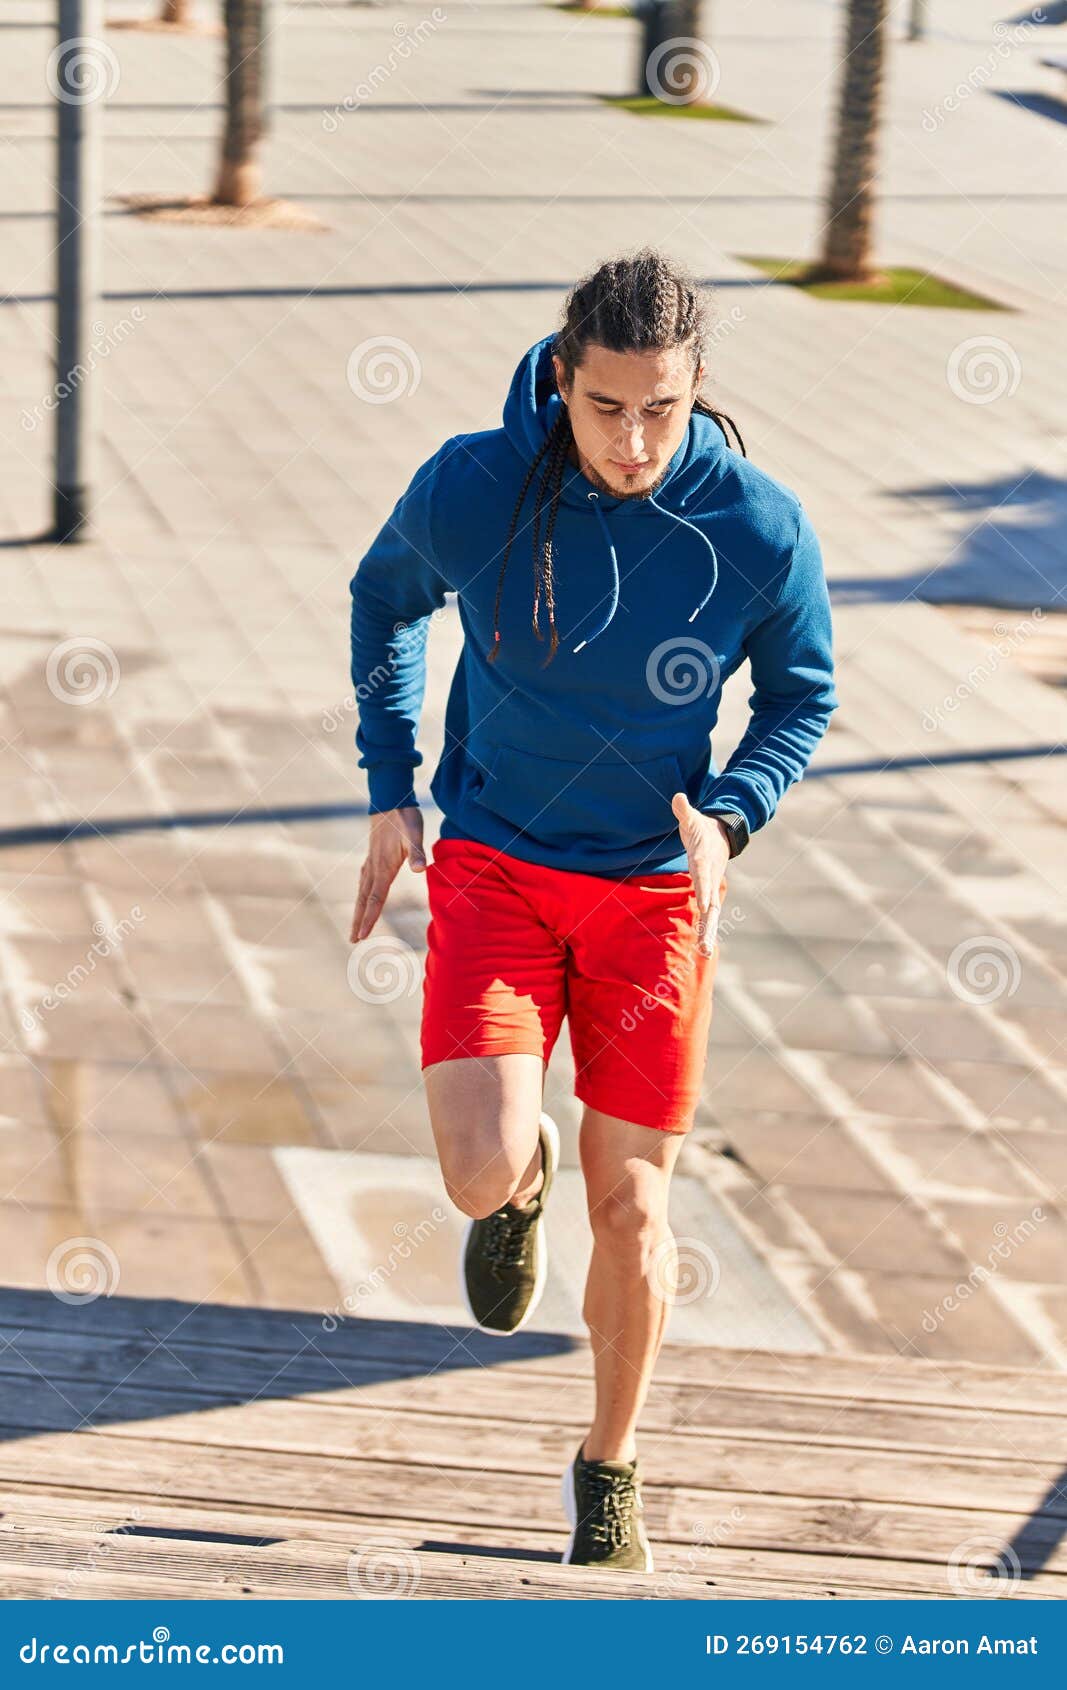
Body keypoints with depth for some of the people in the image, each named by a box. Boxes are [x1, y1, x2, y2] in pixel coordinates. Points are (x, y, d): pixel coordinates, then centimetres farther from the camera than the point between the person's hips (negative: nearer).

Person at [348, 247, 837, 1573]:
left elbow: (801, 699, 3)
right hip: (492, 866, 0)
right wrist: (390, 794, 4)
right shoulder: (469, 489, -14)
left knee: (630, 1205, 4)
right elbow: (385, 598, 8)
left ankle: (608, 1475, 29)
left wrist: (725, 818, -15)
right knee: (483, 1172, -19)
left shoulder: (763, 532, -15)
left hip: (658, 885, 0)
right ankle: (520, 1182, 22)